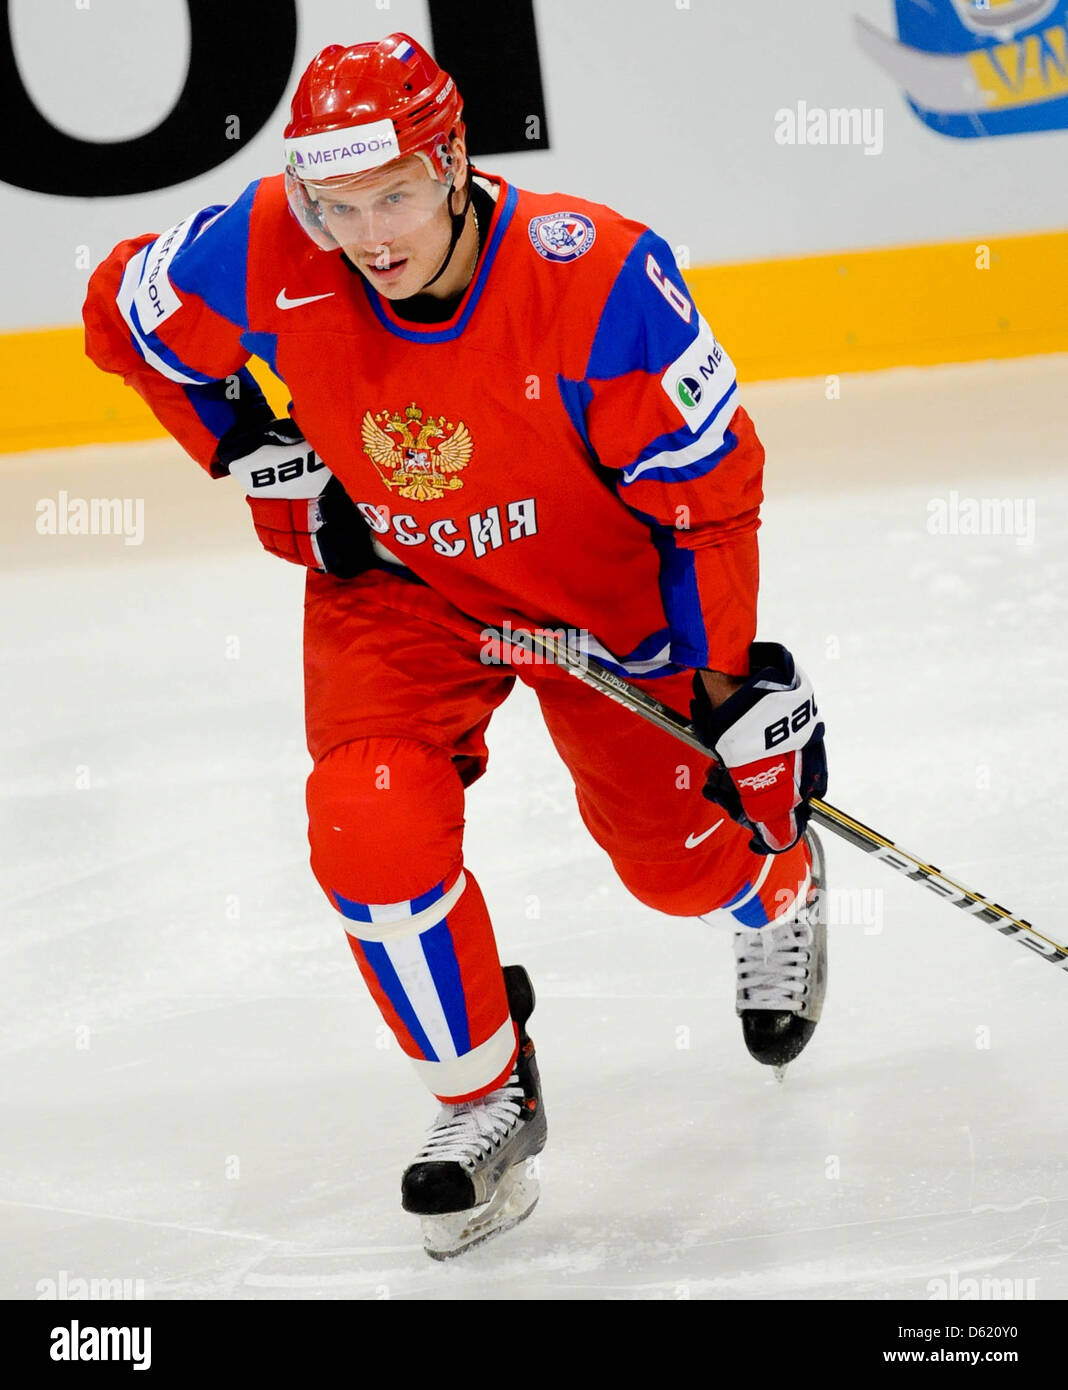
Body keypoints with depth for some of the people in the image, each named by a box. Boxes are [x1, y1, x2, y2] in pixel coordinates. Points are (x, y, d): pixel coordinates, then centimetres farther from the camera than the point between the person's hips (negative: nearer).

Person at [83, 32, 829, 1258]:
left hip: (606, 583, -2)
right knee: (372, 828, -20)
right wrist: (264, 463, -8)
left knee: (683, 857, 7)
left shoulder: (591, 275, -34)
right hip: (394, 576, 2)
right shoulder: (267, 260, -27)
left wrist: (735, 687, -21)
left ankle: (782, 892, 48)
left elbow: (711, 485, -23)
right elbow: (124, 310, -5)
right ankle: (486, 1100, 4)